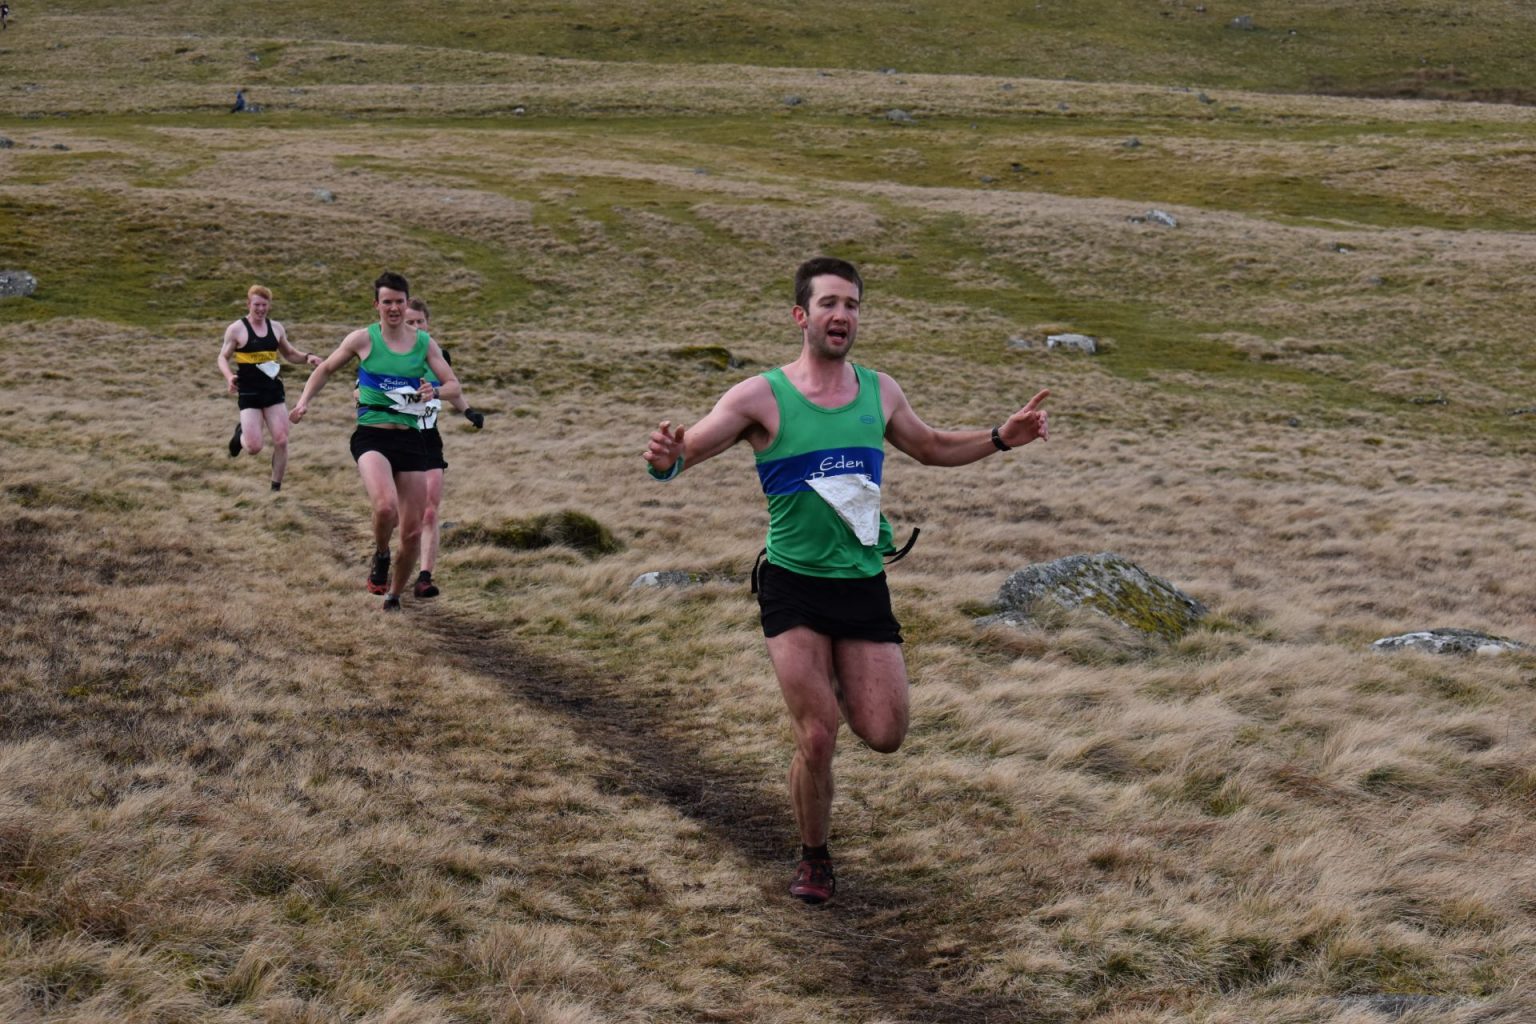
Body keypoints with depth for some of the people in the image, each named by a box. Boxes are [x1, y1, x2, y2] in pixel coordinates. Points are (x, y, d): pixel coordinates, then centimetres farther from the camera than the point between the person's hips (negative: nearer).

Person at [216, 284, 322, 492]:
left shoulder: (276, 328, 8)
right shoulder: (236, 329, -5)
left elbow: (289, 353, 21)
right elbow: (223, 358, -1)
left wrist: (307, 357, 2)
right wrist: (229, 376, -21)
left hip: (273, 390, 4)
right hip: (249, 393, -4)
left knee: (281, 441, -4)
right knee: (254, 448, -9)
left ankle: (276, 487, 12)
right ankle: (240, 434, 27)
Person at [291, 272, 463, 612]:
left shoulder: (424, 343, 7)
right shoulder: (363, 339, 1)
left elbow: (454, 386, 9)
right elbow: (326, 368, 14)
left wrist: (435, 391, -13)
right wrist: (304, 400, 2)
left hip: (410, 439, 3)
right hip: (371, 436, -3)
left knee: (412, 531, 3)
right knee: (386, 506, -32)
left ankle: (394, 595, 26)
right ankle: (380, 555, 1)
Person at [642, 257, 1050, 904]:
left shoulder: (879, 392, 6)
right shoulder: (762, 397, -8)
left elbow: (930, 448, 24)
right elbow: (684, 452, -13)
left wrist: (1000, 438, 11)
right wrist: (666, 461, -37)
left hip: (864, 584, 4)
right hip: (793, 587, -3)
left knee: (884, 735, -2)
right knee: (816, 739, -8)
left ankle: (839, 685, 33)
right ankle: (814, 859, 17)